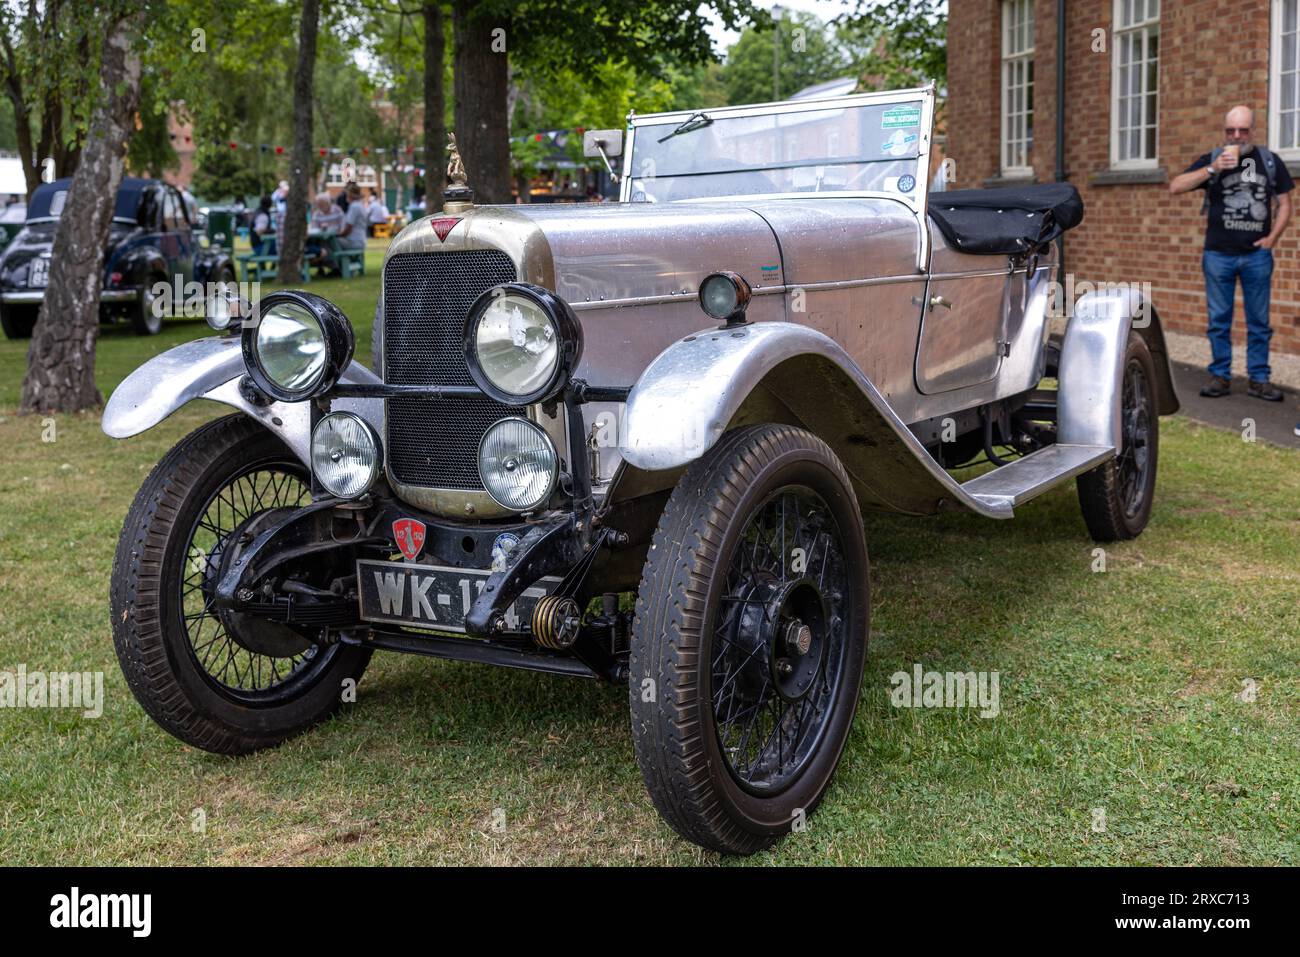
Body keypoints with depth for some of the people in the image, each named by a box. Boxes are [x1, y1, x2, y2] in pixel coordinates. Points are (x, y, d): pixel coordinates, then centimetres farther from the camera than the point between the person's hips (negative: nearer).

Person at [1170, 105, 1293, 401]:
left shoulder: (1270, 162, 7)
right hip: (1218, 255, -1)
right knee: (1219, 321, 4)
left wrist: (1272, 237, -1)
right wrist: (1212, 170, -19)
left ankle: (1259, 379, 10)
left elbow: (1284, 203, 12)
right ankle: (1220, 376, 12)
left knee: (1259, 321, 4)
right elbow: (1175, 187, -8)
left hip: (1257, 255, 1)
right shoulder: (1212, 159, 3)